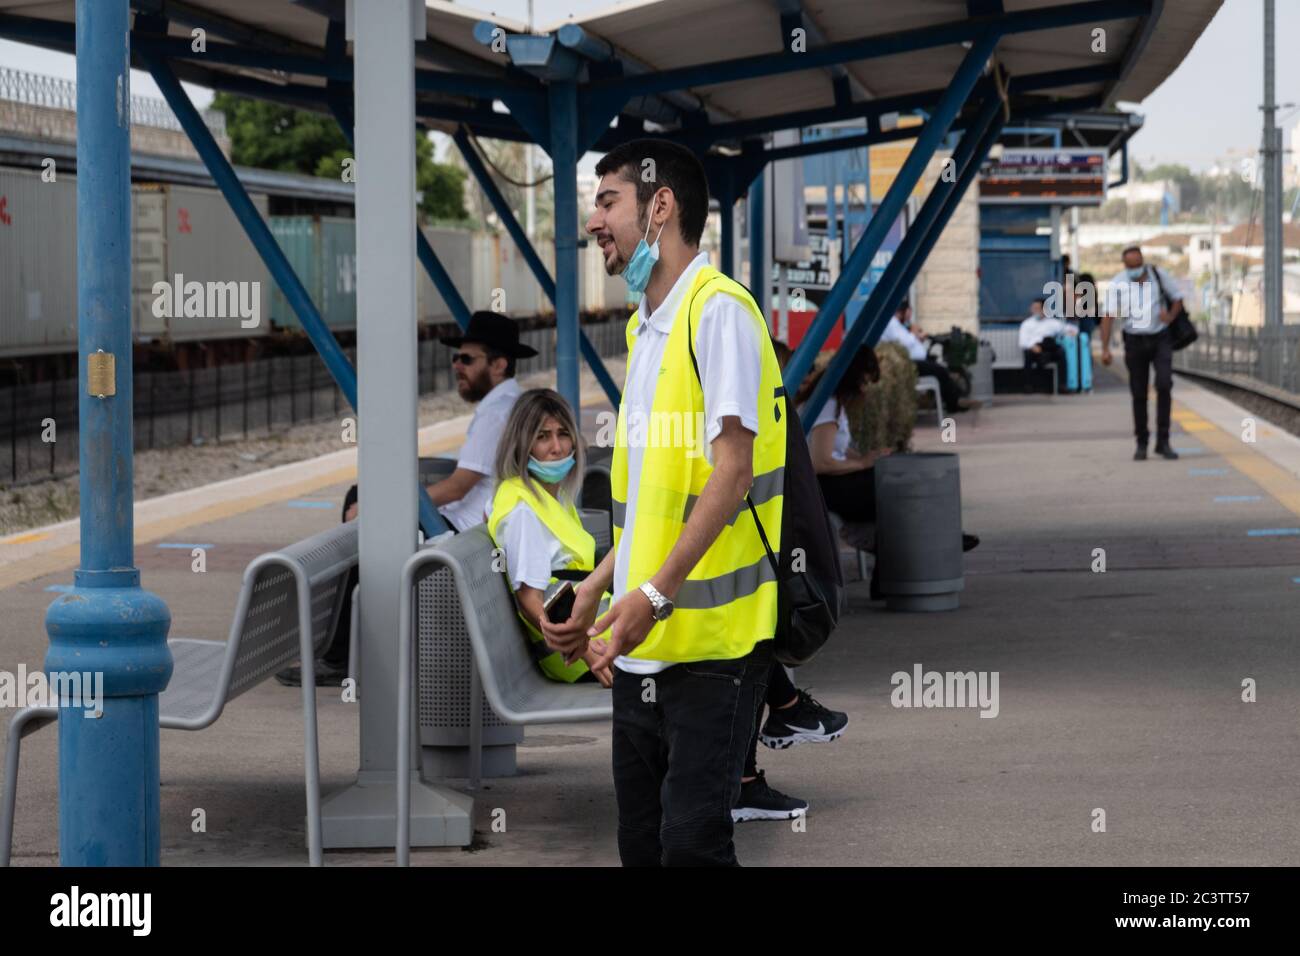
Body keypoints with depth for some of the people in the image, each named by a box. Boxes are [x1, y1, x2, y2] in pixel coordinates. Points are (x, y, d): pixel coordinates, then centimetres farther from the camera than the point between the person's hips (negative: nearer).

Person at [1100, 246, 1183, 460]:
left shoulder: (1157, 274, -5)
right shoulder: (1118, 283, -9)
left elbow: (1177, 299, 7)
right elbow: (1108, 316, -11)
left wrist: (1171, 316, -14)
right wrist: (1105, 348, -19)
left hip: (1161, 338, 0)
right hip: (1135, 340, 0)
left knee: (1164, 385, -15)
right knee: (1139, 393, 4)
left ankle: (1163, 441, -9)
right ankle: (1141, 443, 19)